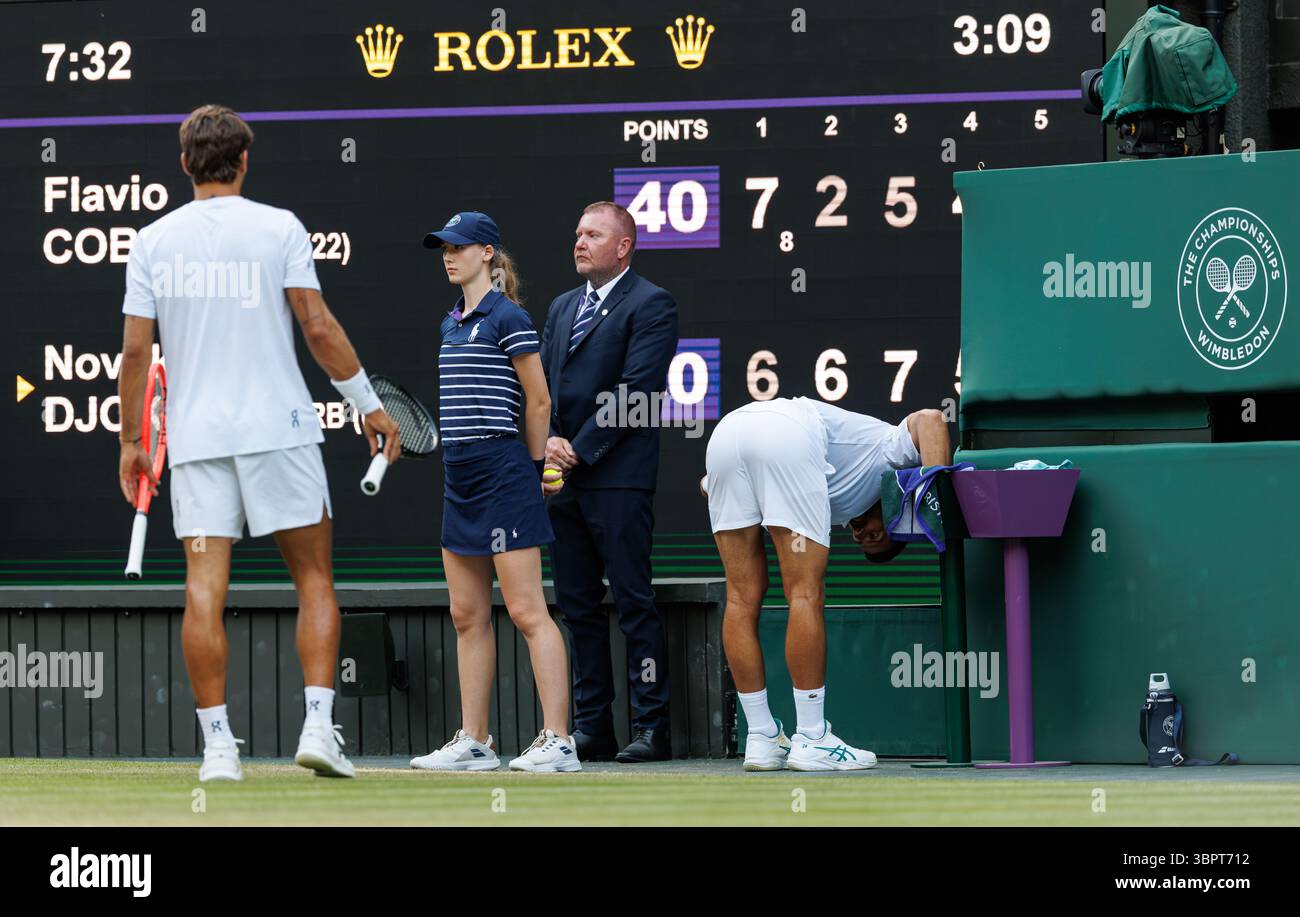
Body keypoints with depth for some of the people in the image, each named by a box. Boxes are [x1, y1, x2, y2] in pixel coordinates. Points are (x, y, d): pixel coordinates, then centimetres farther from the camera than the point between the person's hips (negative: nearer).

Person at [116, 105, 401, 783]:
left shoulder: (153, 241, 4)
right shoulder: (279, 229, -2)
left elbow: (135, 349, 3)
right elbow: (319, 327, -7)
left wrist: (130, 440, 12)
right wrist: (369, 406, 3)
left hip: (194, 438, 2)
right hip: (278, 429, -2)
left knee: (204, 591, 0)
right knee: (313, 579, 8)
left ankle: (217, 745, -4)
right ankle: (318, 724, -3)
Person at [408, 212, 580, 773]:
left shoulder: (508, 318, -9)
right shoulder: (453, 324, 16)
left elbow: (539, 401, -6)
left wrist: (532, 469, 4)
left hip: (501, 470, -9)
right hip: (460, 476, 9)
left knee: (527, 612, -9)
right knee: (467, 616, 9)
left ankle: (558, 742, -10)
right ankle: (474, 743, 13)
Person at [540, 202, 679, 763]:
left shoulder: (650, 306, -3)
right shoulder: (563, 307, 21)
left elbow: (635, 390, -12)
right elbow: (542, 383, 17)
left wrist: (581, 450, -14)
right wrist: (549, 442, -2)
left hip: (617, 478, -7)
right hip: (564, 479, 8)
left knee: (634, 605, -7)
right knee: (578, 607, 8)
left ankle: (651, 728, -6)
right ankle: (591, 728, 12)